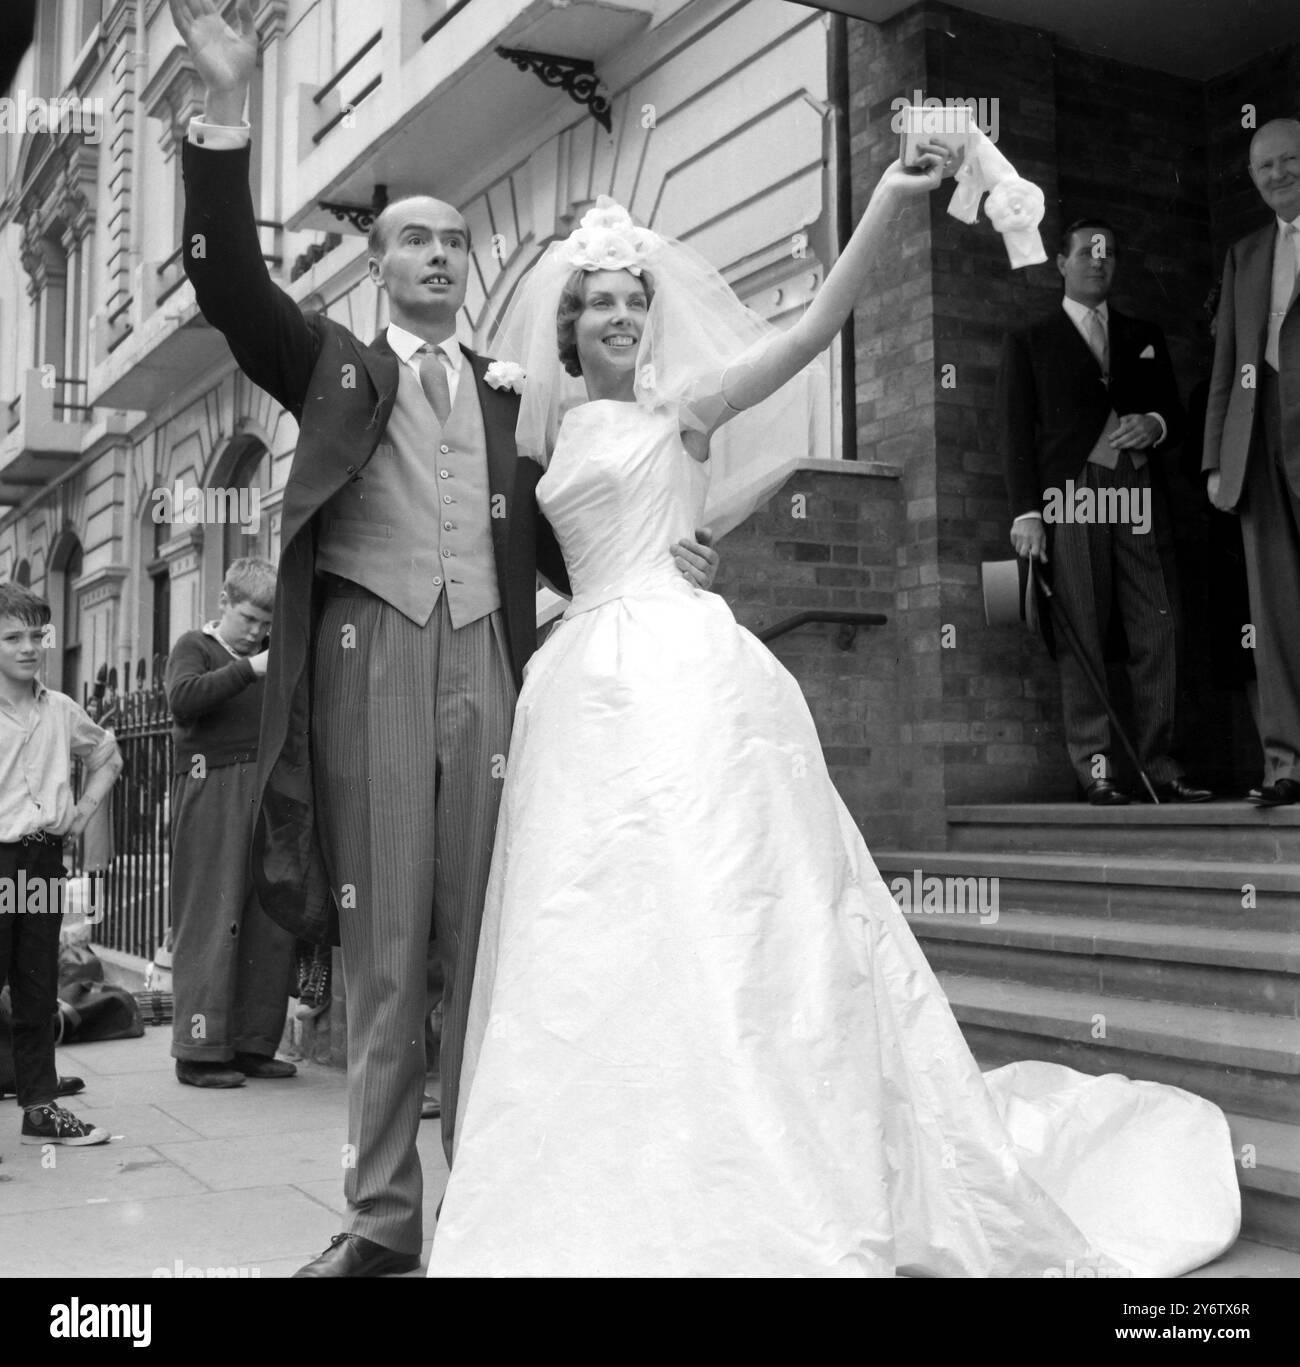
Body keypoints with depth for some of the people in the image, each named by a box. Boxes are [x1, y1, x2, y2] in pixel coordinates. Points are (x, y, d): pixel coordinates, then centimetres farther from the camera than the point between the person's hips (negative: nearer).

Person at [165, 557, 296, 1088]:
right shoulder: (194, 646, 6)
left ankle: (253, 1044, 13)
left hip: (267, 794, 6)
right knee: (211, 923, -5)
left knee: (272, 924, 4)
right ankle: (199, 1051, 2)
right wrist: (249, 669, -20)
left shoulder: (268, 656, 22)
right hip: (211, 791, -6)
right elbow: (182, 700, -16)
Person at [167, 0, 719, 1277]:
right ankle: (382, 1210, 7)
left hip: (486, 662, 2)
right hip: (369, 651, -1)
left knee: (482, 939, 2)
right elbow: (230, 283, 1)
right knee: (381, 943, 0)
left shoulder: (510, 398, 20)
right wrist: (223, 106, -10)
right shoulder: (335, 367, 15)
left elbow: (551, 542, 19)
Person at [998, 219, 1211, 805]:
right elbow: (1015, 431, 5)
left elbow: (1175, 414, 23)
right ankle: (1096, 772, -4)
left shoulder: (1145, 336, 24)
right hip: (1070, 502, -3)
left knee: (1158, 636, -5)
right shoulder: (1029, 341, 14)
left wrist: (1154, 425, -2)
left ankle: (1159, 767, 0)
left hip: (1140, 502, 3)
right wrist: (1025, 512, -6)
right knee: (1082, 643, -6)